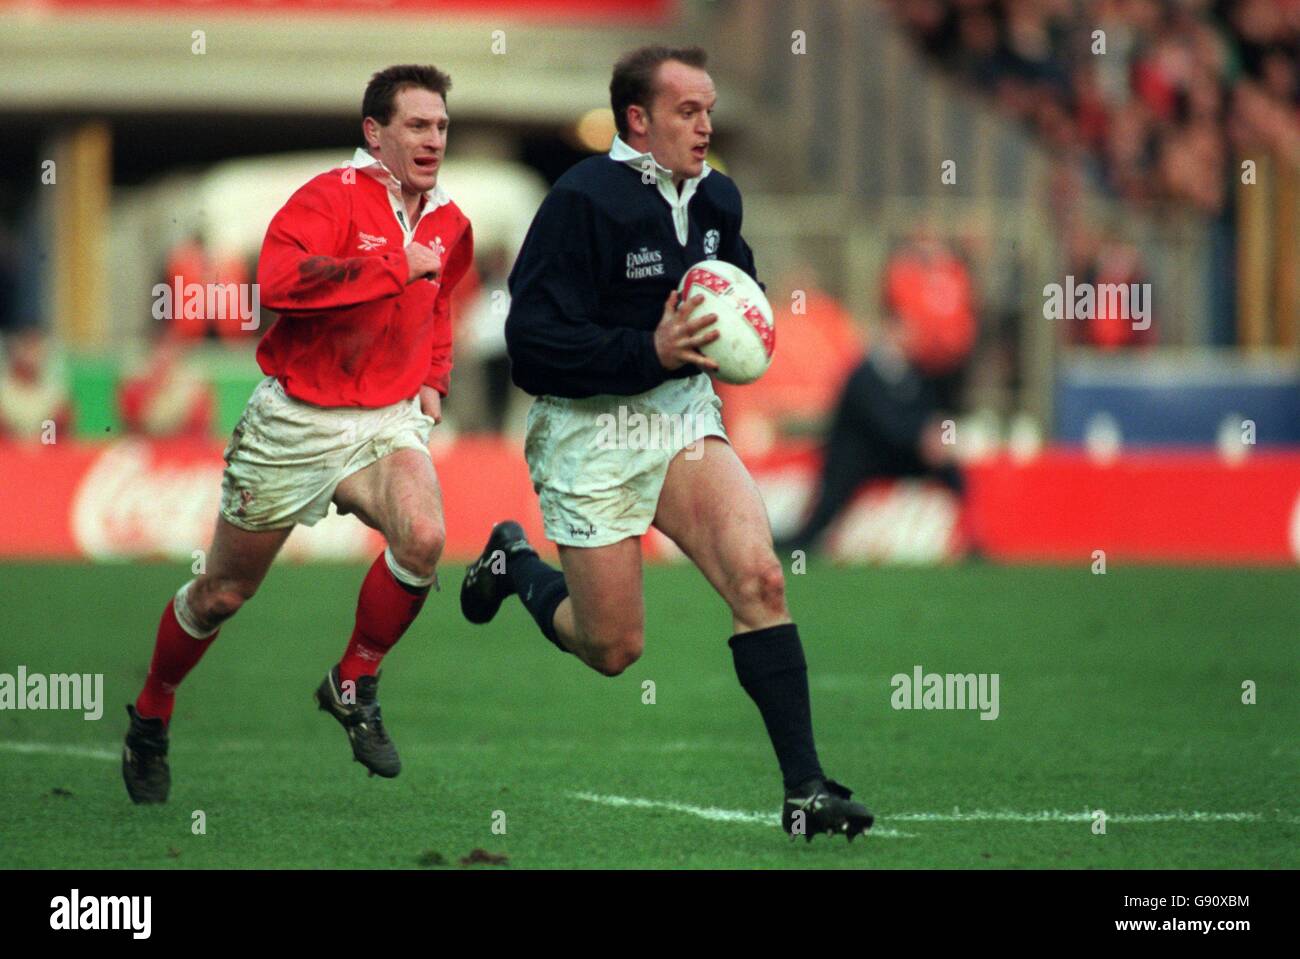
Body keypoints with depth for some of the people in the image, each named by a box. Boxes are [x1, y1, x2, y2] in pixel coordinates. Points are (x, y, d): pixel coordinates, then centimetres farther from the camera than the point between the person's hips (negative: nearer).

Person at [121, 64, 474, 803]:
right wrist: (394, 267, -29)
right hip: (296, 421, -4)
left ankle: (355, 686, -5)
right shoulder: (335, 196, -15)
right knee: (225, 591, 9)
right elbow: (280, 278, -34)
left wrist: (433, 381, 12)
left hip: (388, 420, 4)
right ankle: (152, 715, 35)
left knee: (424, 539, -27)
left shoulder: (449, 223, 6)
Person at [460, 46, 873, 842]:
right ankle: (514, 564, 37)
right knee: (614, 650, 5)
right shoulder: (585, 202, -18)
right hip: (590, 431, -5)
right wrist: (650, 350, -29)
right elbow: (532, 342, -21)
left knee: (759, 580, -17)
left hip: (684, 415, 5)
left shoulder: (716, 199, 4)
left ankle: (805, 788, -14)